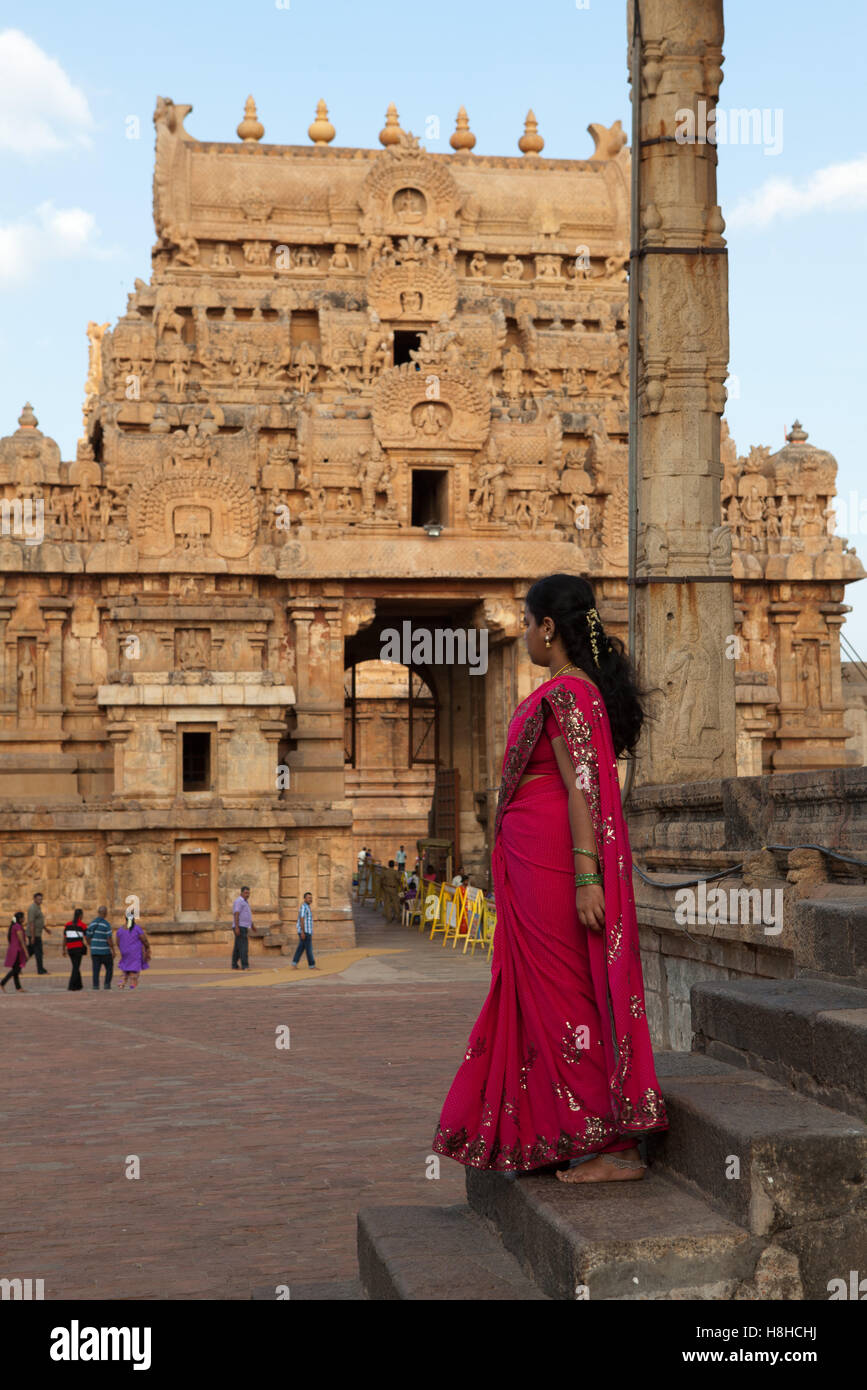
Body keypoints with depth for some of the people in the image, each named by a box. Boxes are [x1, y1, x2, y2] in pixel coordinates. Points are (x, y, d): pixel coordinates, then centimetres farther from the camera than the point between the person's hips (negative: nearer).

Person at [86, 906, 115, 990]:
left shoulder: (92, 923, 4)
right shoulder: (106, 924, -12)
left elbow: (88, 937, 8)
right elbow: (109, 938, -17)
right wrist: (113, 950, -9)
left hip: (94, 951, 4)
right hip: (105, 951, -4)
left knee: (96, 969, 5)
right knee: (109, 968, 11)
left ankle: (96, 985, -5)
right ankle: (107, 984, 2)